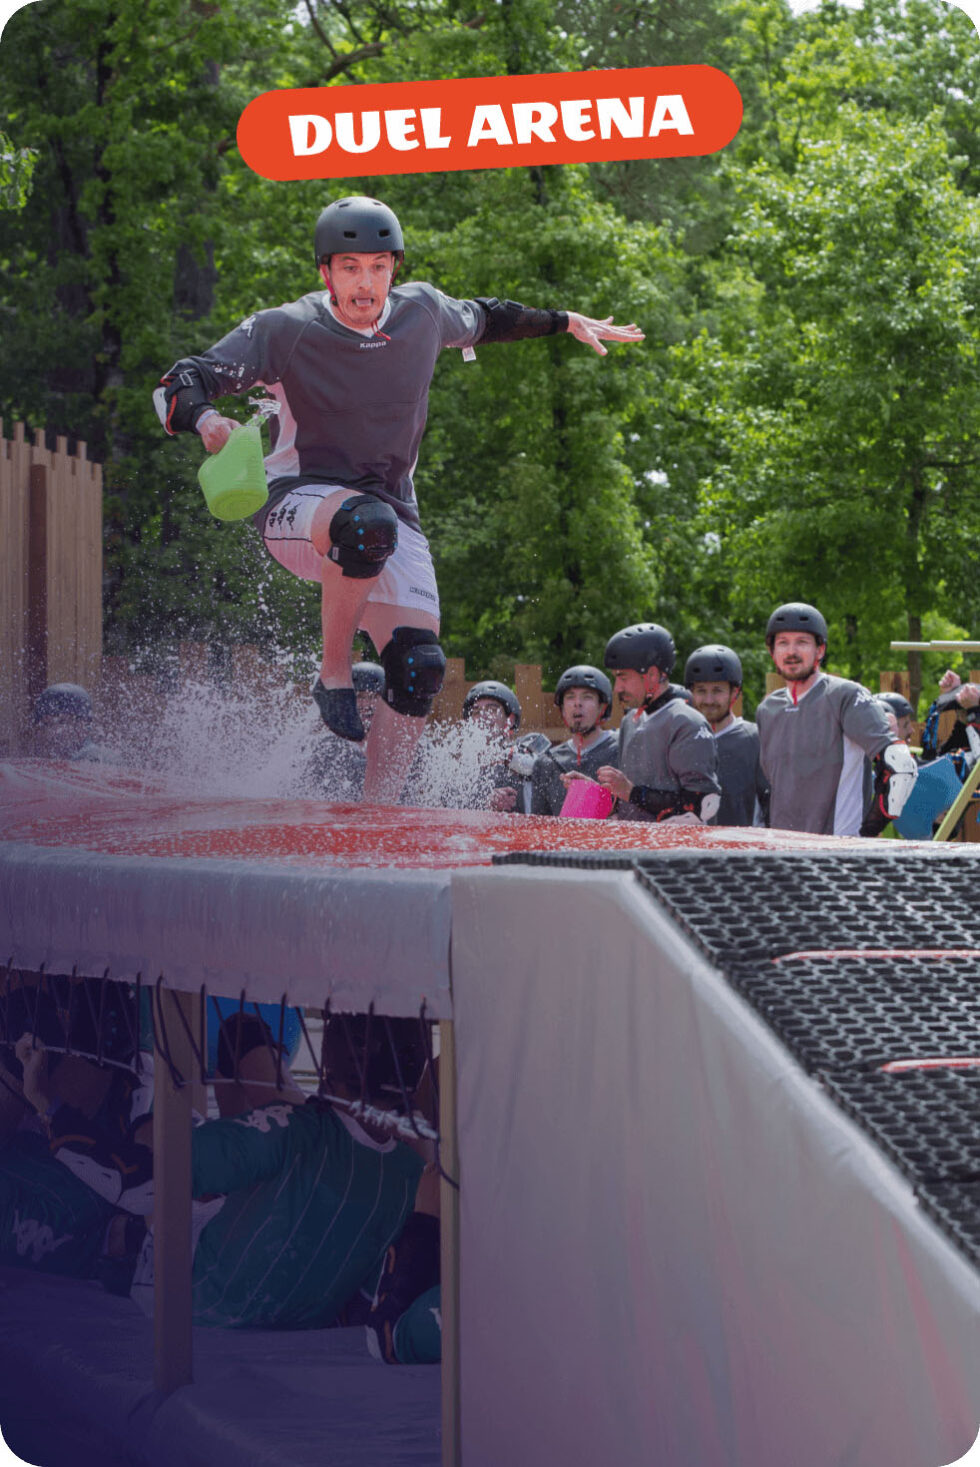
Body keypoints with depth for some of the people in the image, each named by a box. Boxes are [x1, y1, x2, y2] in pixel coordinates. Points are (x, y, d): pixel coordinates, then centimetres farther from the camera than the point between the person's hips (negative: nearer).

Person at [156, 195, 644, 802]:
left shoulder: (424, 312, 1)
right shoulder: (285, 331, -11)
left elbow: (480, 318, 25)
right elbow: (180, 383, -15)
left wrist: (565, 321, 27)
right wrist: (205, 419, -37)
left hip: (391, 510, 5)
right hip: (299, 502, -5)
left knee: (420, 666, -13)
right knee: (369, 523, -41)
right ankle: (334, 676, -24)